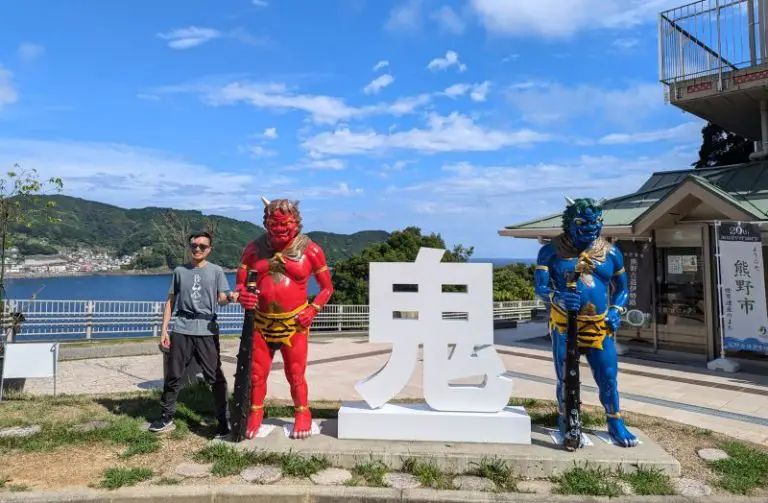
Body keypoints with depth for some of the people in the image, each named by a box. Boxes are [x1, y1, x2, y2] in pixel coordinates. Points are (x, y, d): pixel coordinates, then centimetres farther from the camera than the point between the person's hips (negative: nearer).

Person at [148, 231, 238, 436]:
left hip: (207, 330, -2)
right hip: (181, 330, 2)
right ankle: (166, 418, 22)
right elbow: (170, 301, 13)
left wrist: (230, 297, -28)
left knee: (215, 377, -1)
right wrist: (164, 330, 6)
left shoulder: (216, 271, 5)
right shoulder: (179, 271, 11)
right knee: (173, 375, 8)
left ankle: (224, 421, 6)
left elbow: (221, 299, -3)